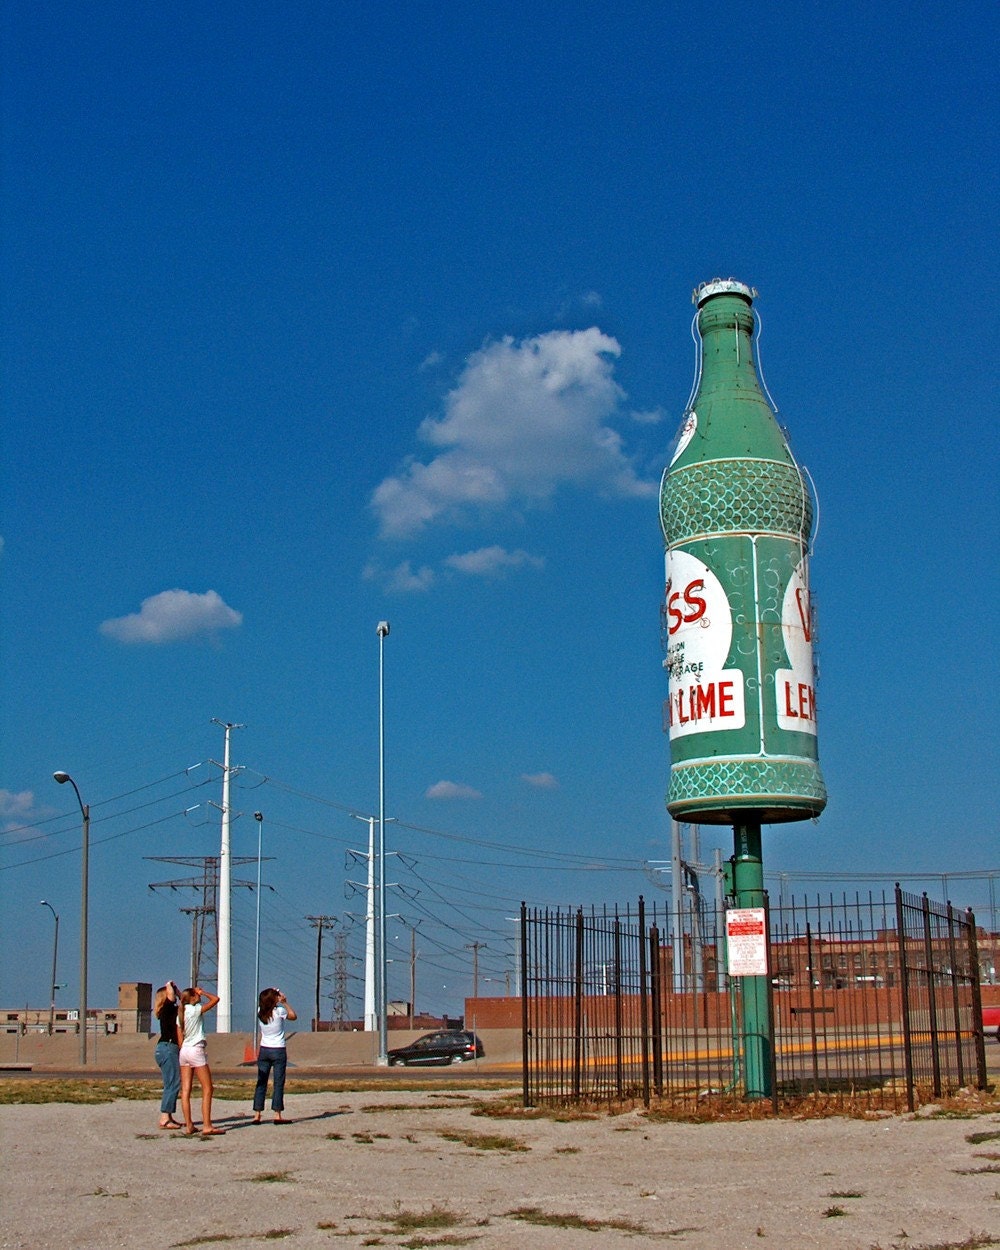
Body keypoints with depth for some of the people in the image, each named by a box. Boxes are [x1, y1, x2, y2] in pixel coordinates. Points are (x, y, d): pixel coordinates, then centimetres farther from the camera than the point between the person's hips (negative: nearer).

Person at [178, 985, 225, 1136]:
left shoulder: (180, 1014, 11)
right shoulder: (195, 1010, -10)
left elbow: (180, 1039, 11)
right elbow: (215, 999, -11)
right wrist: (202, 992, 2)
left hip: (184, 1051, 8)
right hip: (196, 1050, -8)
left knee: (185, 1090, 4)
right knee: (207, 1089, -3)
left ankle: (188, 1126, 5)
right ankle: (207, 1126, -6)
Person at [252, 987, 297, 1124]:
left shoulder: (260, 1012, -3)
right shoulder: (279, 1011, -15)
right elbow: (293, 1016, 4)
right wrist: (285, 1003, 8)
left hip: (264, 1050, 4)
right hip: (278, 1051, -4)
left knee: (261, 1082, 8)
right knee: (278, 1083, 1)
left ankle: (257, 1114, 6)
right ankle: (277, 1115, -1)